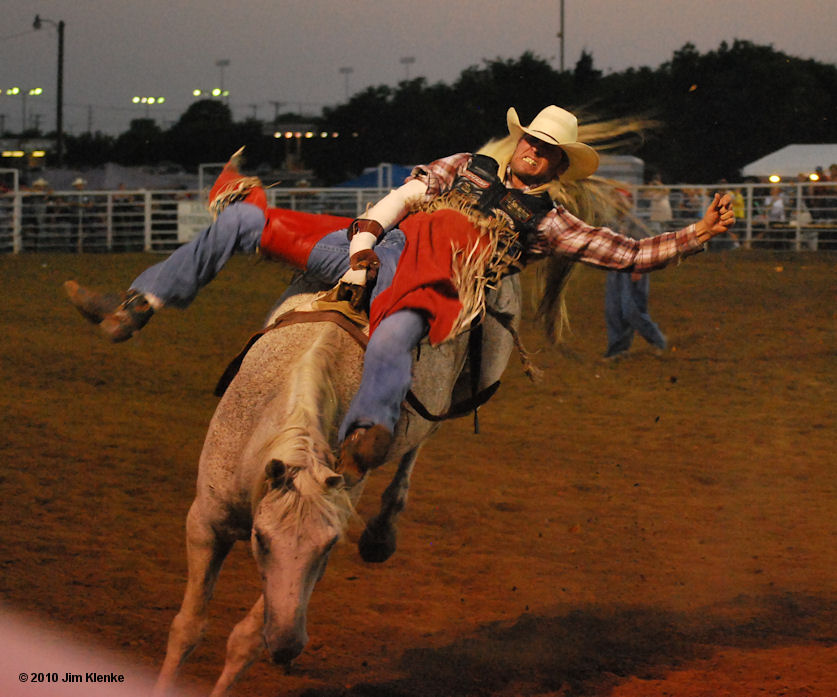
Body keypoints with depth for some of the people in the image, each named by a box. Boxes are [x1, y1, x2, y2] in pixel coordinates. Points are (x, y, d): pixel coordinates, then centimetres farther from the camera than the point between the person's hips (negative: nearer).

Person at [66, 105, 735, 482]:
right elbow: (404, 194, 16)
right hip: (374, 247, 5)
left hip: (430, 283, -5)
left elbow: (631, 253, 14)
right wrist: (364, 240, -2)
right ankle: (135, 307, 1)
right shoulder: (468, 166, 28)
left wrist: (697, 234, 3)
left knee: (393, 340, -44)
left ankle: (366, 436, -74)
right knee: (240, 218, -1)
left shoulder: (548, 222, 18)